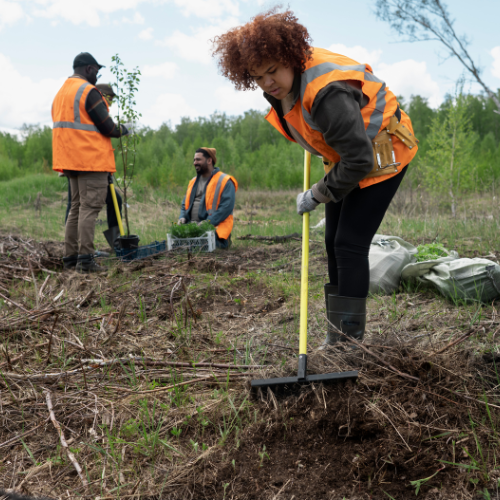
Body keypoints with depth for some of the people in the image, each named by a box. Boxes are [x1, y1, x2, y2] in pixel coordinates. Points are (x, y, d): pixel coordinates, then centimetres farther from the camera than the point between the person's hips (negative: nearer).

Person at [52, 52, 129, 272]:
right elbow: (106, 127, -13)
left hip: (70, 160, 9)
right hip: (91, 160, -9)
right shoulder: (89, 91, -10)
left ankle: (70, 256, 15)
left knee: (77, 207, 14)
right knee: (89, 207, -9)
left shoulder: (60, 93, 18)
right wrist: (121, 130, 6)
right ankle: (85, 259, -12)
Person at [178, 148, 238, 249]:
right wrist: (183, 217, 4)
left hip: (214, 228, -5)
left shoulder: (225, 182, -2)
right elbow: (185, 204, 27)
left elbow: (226, 207, -13)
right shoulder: (193, 182, 22)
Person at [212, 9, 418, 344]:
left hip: (379, 155, -9)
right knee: (334, 242, 8)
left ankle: (351, 338, -3)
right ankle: (337, 338, 18)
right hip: (347, 157, 9)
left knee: (351, 244, -13)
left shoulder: (327, 93, -35)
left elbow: (359, 160, -33)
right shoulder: (280, 82, -7)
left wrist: (317, 195, -21)